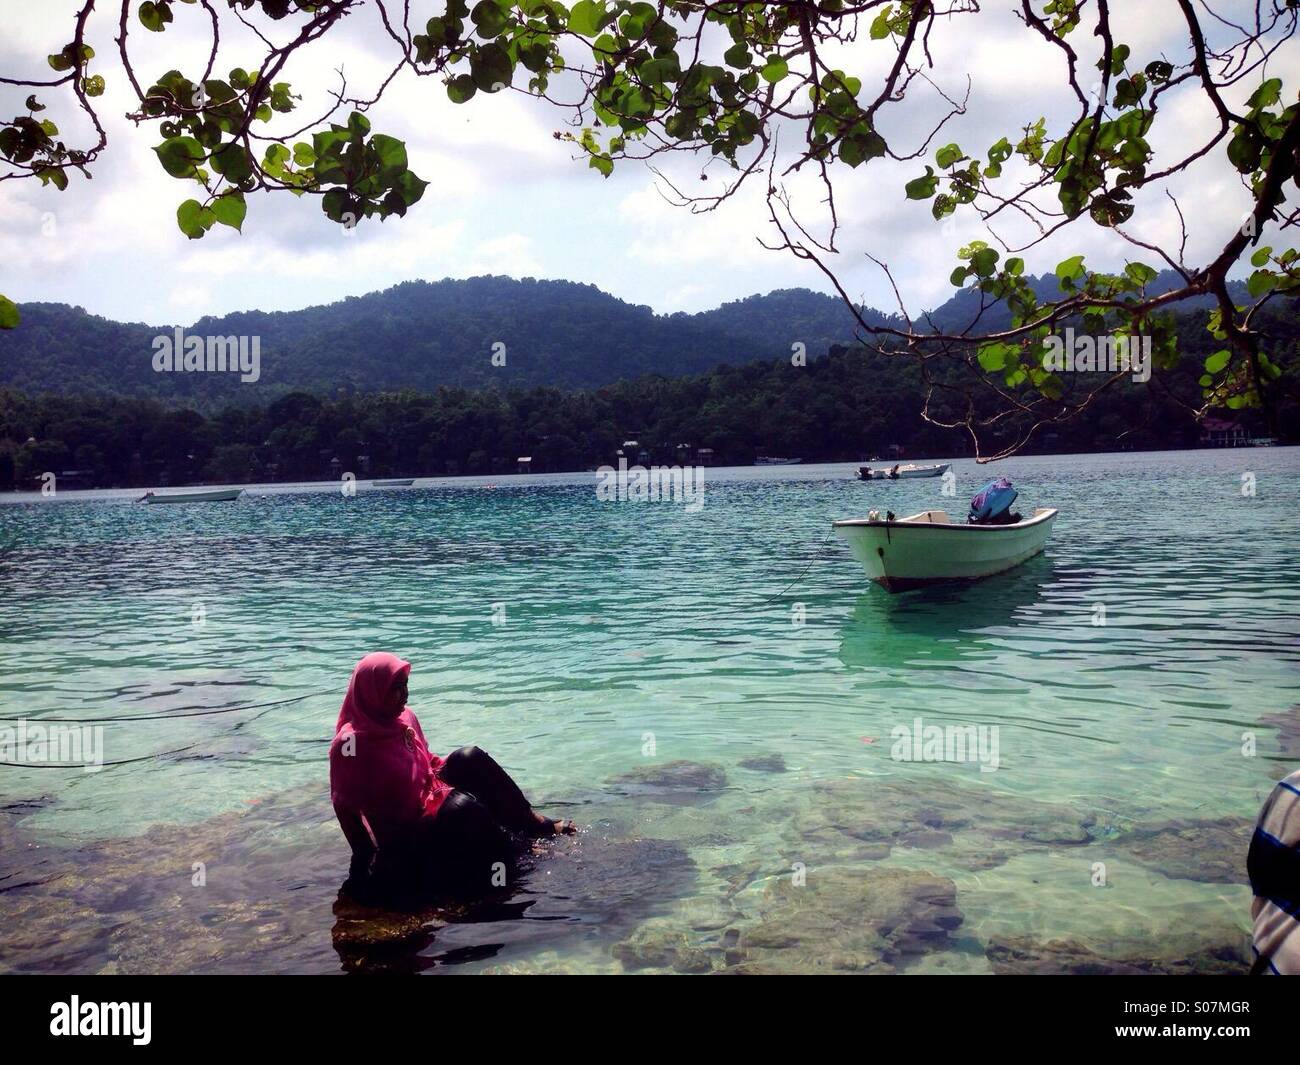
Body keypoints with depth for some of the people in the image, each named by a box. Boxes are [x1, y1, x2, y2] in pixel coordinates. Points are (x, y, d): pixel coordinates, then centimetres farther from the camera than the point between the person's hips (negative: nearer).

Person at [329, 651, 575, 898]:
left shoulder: (404, 717, 2)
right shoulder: (351, 743, -19)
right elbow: (345, 806, -16)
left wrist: (456, 769, 1)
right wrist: (364, 861, -17)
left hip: (429, 802, 7)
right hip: (403, 836, -7)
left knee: (469, 757, -13)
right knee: (461, 806, -32)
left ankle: (531, 822, -8)